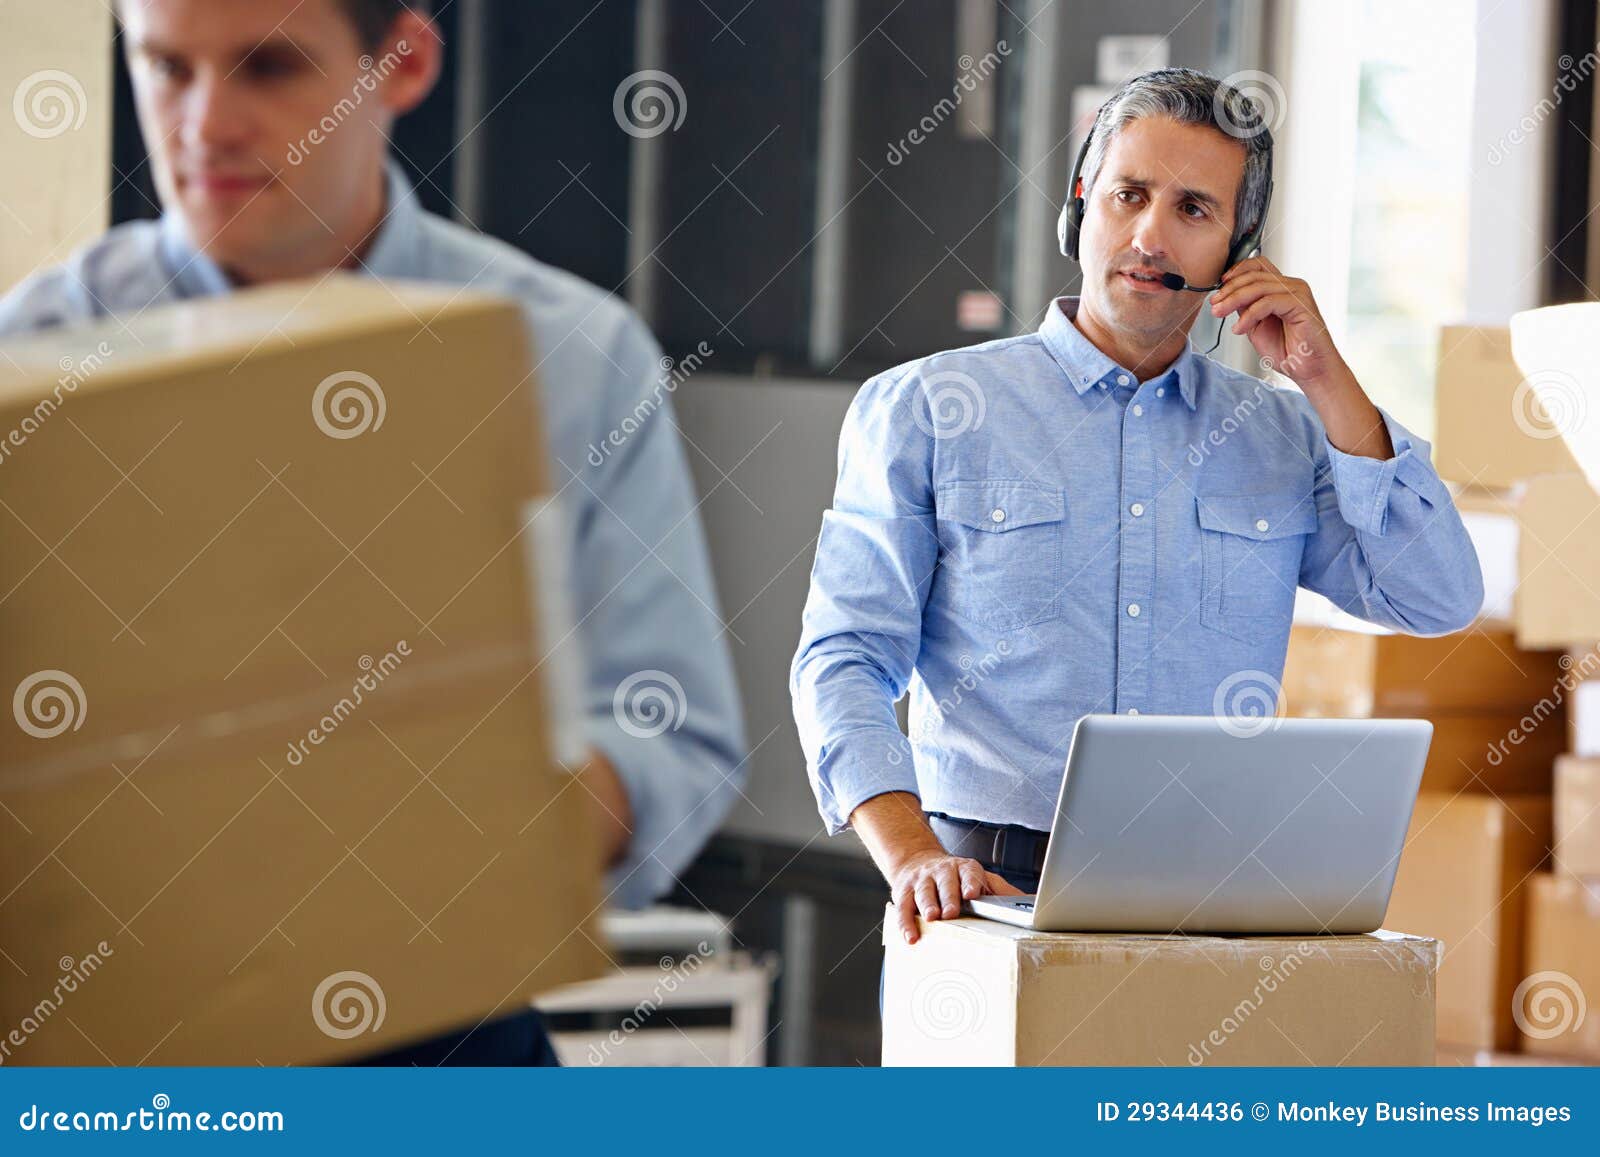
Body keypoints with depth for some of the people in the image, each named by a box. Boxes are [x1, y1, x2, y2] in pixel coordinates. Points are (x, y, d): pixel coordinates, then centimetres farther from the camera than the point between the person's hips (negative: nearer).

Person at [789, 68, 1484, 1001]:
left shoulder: (1283, 434, 16)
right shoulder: (925, 410, 9)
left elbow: (1438, 602, 5)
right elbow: (845, 660, 2)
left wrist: (1326, 381, 3)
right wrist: (912, 855, -15)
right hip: (999, 879, -2)